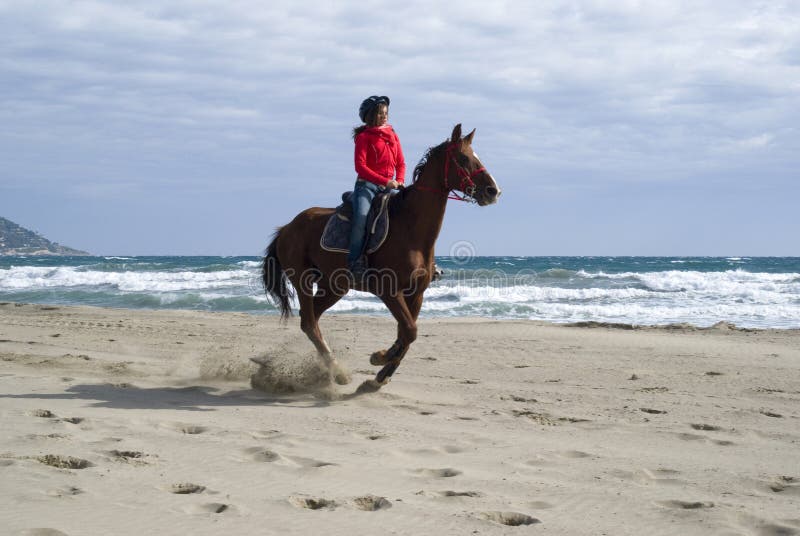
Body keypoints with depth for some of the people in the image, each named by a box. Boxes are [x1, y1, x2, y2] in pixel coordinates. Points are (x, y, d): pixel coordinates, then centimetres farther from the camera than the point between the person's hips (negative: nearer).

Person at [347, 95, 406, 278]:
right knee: (361, 216, -30)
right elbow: (360, 166, -11)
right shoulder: (363, 137, -1)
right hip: (367, 185, -6)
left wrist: (399, 181, -3)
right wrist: (385, 181, -19)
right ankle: (355, 261, -25)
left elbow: (400, 163, 18)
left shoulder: (392, 135, 16)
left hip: (388, 187, 6)